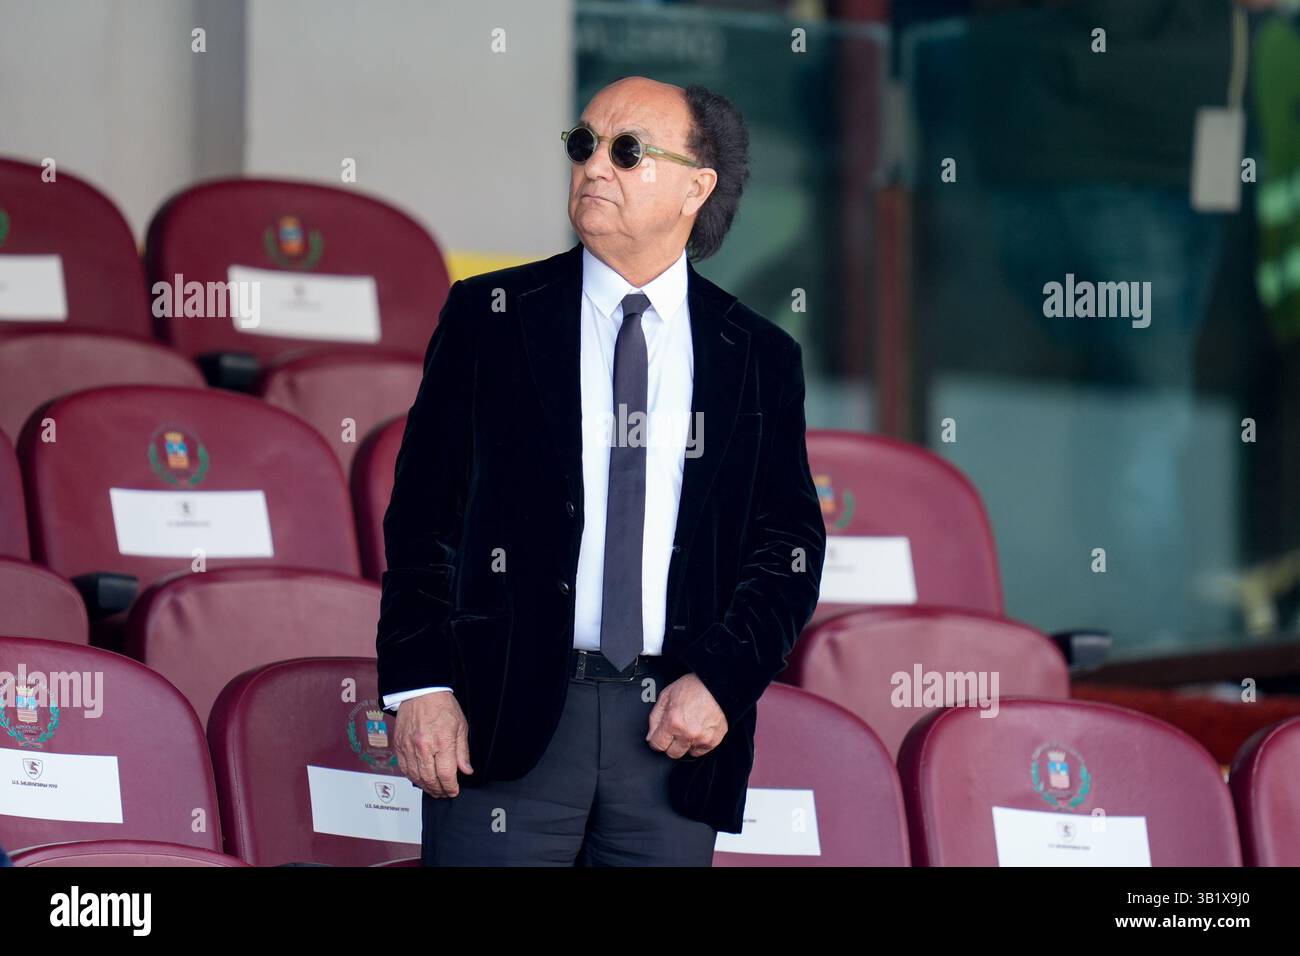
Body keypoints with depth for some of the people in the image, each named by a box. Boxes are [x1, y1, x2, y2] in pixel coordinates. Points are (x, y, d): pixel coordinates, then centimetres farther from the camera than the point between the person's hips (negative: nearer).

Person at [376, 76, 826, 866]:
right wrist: (419, 686, -7)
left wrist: (719, 681, -8)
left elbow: (789, 544, 7)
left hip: (675, 724, 1)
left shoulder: (760, 357, 9)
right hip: (506, 715, -1)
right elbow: (423, 512, 3)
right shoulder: (488, 317, 6)